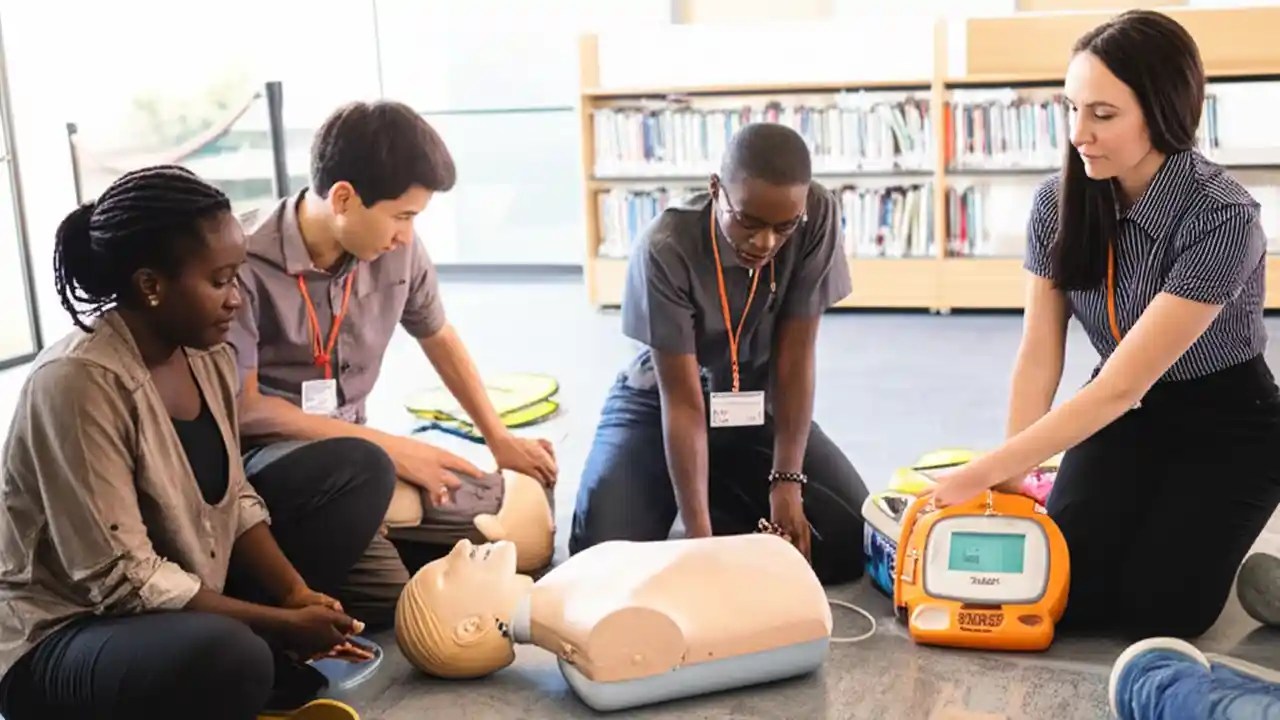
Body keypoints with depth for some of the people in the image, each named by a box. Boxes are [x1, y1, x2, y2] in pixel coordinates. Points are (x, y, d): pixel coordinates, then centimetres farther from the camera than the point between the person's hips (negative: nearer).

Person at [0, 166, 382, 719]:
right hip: (63, 634, -8)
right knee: (226, 654, -41)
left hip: (191, 599, 8)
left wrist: (296, 595, -10)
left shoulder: (208, 356, -2)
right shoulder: (77, 382, -26)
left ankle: (272, 659, -3)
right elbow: (123, 579, -26)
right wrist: (281, 621, -21)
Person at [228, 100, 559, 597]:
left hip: (351, 448, 6)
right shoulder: (245, 263, -21)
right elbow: (242, 407, -19)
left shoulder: (399, 250, -6)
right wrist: (384, 446, -21)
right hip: (263, 457, -6)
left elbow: (439, 338, 14)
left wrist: (499, 438, 14)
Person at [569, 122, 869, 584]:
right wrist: (698, 531, -34)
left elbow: (795, 356, -17)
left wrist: (786, 483, -21)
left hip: (759, 403, 3)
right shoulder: (665, 248, -30)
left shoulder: (819, 217, -22)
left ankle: (728, 498, 14)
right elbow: (682, 400, -29)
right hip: (660, 401, -2)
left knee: (851, 542, -12)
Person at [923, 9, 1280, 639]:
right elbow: (1039, 357, -11)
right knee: (1066, 594, -12)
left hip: (1226, 426, -4)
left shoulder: (1221, 219, -30)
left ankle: (1211, 540, 16)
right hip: (1123, 415, 4)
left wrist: (985, 473, -34)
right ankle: (1154, 526, 19)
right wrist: (1009, 480, -20)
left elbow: (1122, 384, -32)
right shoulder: (1058, 202, -13)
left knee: (1153, 610, -16)